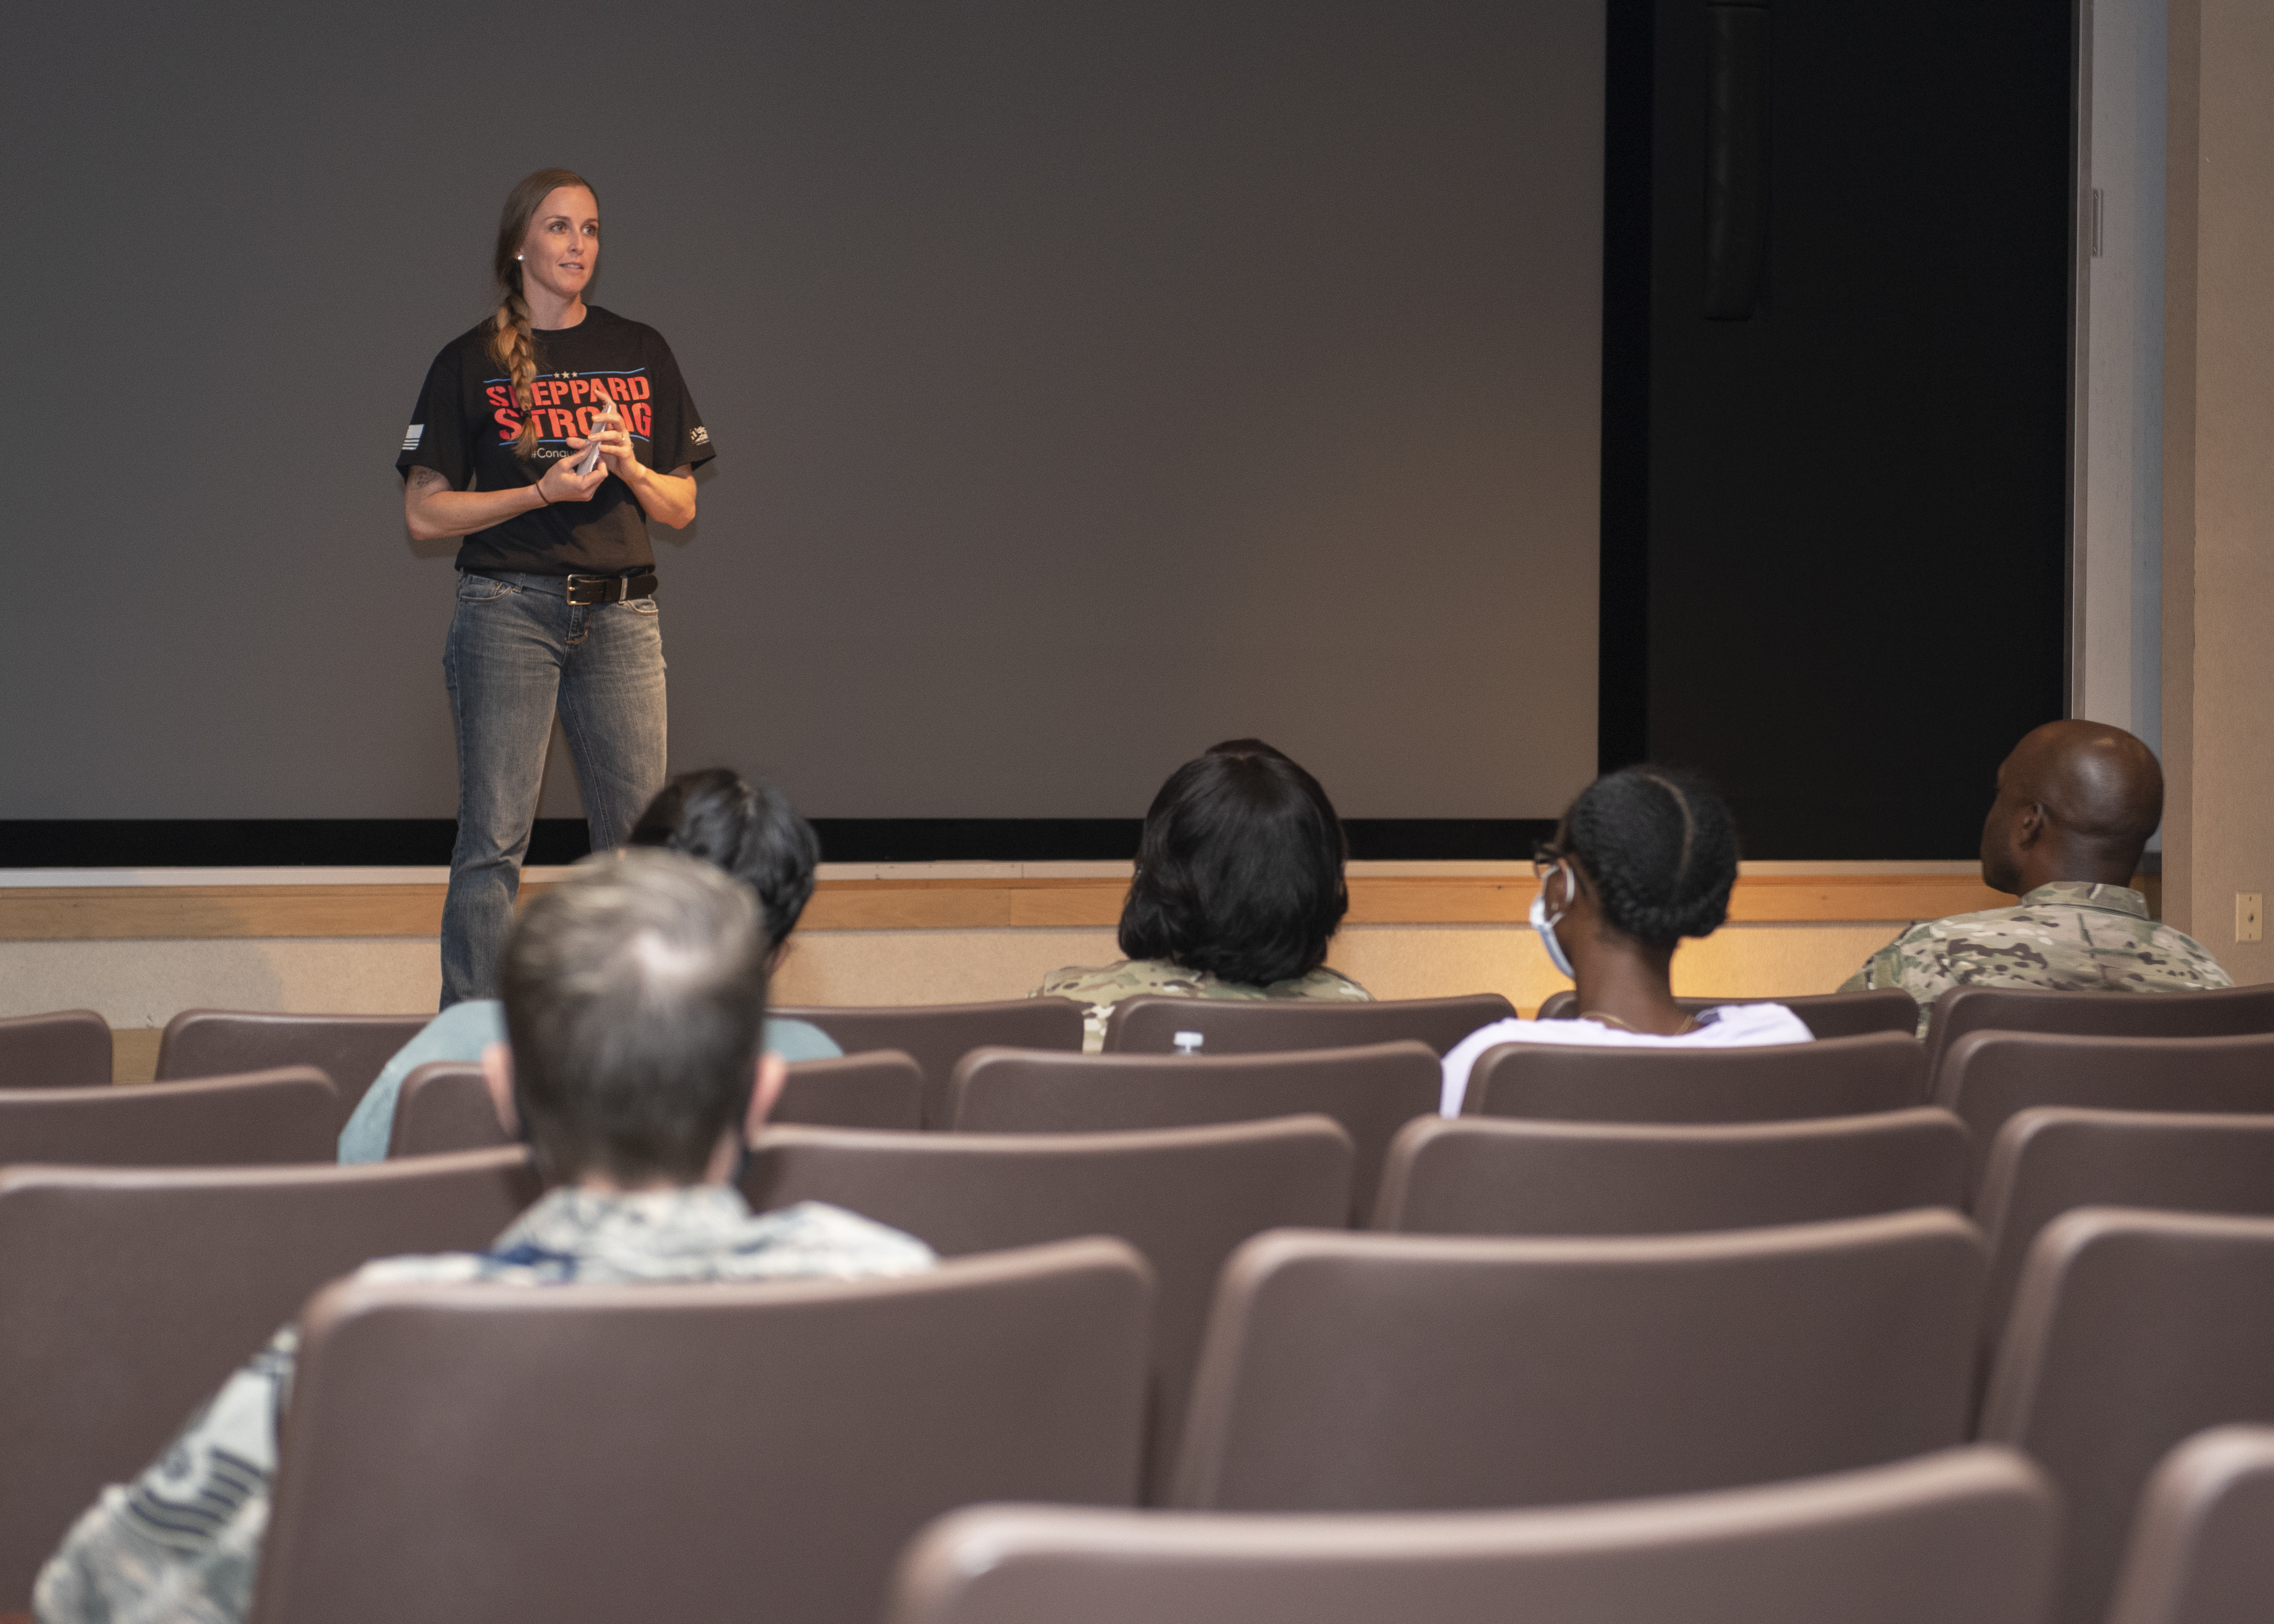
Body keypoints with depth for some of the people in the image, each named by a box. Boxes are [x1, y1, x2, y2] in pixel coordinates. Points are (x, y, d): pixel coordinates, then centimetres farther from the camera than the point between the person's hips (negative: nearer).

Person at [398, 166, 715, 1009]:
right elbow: (425, 513, 1)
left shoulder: (640, 353, 13)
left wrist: (629, 467, -6)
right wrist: (544, 492, -11)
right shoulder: (472, 362, 4)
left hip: (621, 615, 3)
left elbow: (681, 506, 15)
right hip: (507, 612, -3)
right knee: (494, 839, -7)